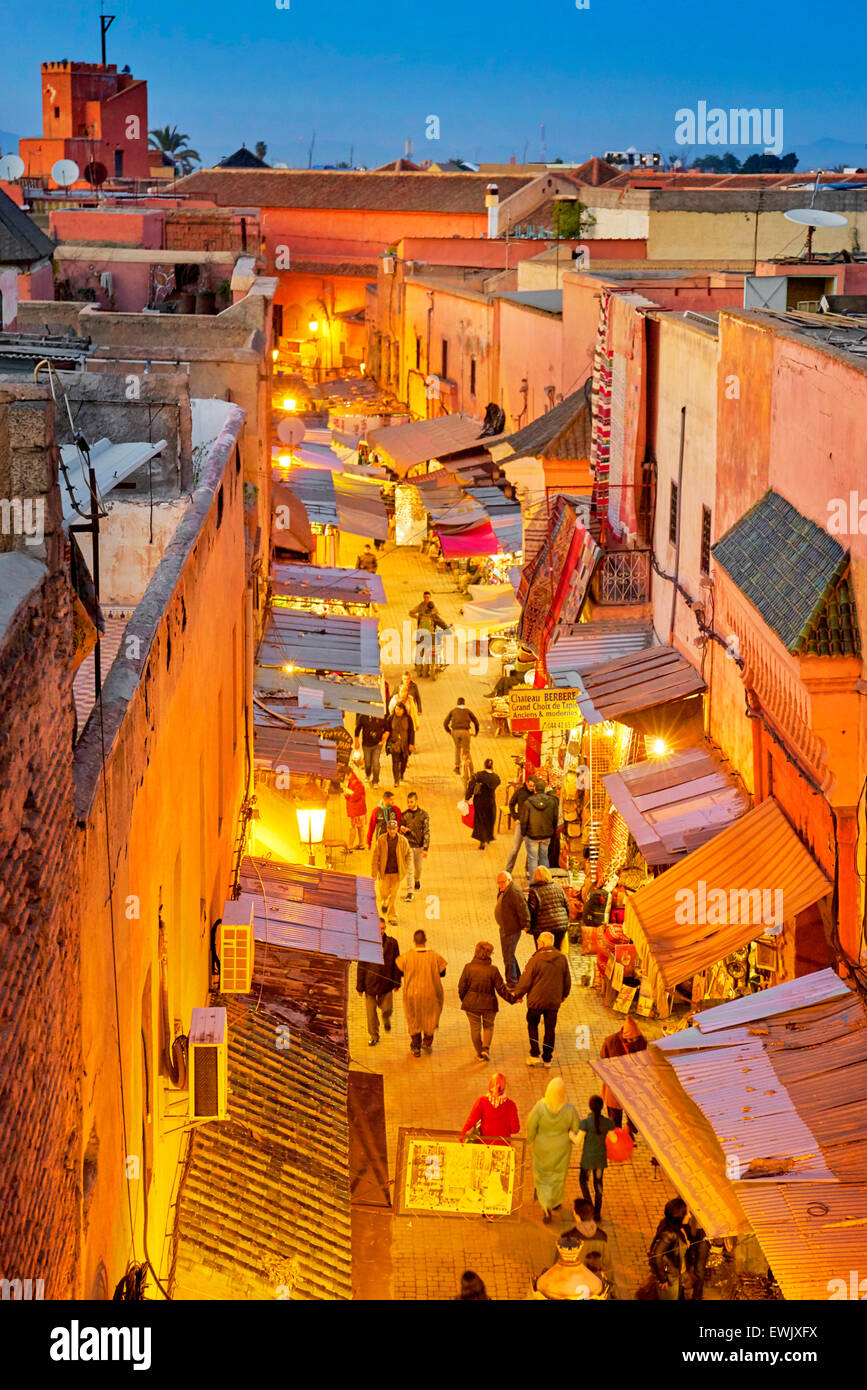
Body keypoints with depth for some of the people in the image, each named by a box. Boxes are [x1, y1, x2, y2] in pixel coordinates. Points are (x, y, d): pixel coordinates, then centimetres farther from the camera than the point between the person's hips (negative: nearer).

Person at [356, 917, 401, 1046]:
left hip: (386, 983, 1)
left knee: (387, 1009, 3)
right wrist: (360, 986, -3)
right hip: (370, 983, -1)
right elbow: (361, 967, -5)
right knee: (371, 1010, 5)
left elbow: (396, 964, 2)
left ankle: (386, 1018, 41)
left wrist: (396, 982, 2)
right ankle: (373, 1036, 25)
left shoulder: (392, 943, -6)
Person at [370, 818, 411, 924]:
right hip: (385, 872, 0)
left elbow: (409, 854, 8)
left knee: (394, 895, 2)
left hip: (397, 872, 0)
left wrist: (405, 869, 1)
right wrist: (374, 874, -8)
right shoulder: (380, 840, -10)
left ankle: (392, 917, 14)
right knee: (384, 893, 6)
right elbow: (375, 857, -6)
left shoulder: (403, 840, -7)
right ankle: (384, 903, 41)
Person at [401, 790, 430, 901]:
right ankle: (409, 892, -1)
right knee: (409, 869, -6)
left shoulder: (424, 815, -6)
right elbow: (401, 827, 10)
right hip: (408, 845, 0)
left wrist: (425, 848, -11)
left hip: (419, 846, 0)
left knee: (418, 867, 16)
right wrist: (402, 829, -16)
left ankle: (417, 880, 49)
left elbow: (427, 832, -6)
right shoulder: (404, 815, -2)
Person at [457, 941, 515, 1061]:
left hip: (471, 1004, 1)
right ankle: (486, 1048, 3)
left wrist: (463, 1000, 14)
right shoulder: (493, 970, -15)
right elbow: (501, 989, -9)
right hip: (489, 1004, 0)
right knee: (488, 1026, 21)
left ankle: (479, 1053, 21)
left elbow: (462, 987, -5)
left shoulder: (468, 968, -12)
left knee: (475, 1027, 15)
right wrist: (512, 999, 5)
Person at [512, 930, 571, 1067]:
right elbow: (567, 980, 7)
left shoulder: (535, 960, -17)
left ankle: (534, 1055, 8)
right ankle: (547, 1059, 16)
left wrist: (518, 995, 7)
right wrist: (563, 995, 24)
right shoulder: (562, 959, -5)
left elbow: (525, 981, -10)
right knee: (550, 1029, 12)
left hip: (536, 1000, -3)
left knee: (532, 1026, 16)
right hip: (554, 1001, 3)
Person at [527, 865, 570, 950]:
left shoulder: (534, 891, -10)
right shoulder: (558, 887, 4)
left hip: (543, 928, -4)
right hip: (561, 925, 4)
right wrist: (566, 921, 20)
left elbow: (531, 910, -10)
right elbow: (566, 905, 9)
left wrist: (530, 927, 1)